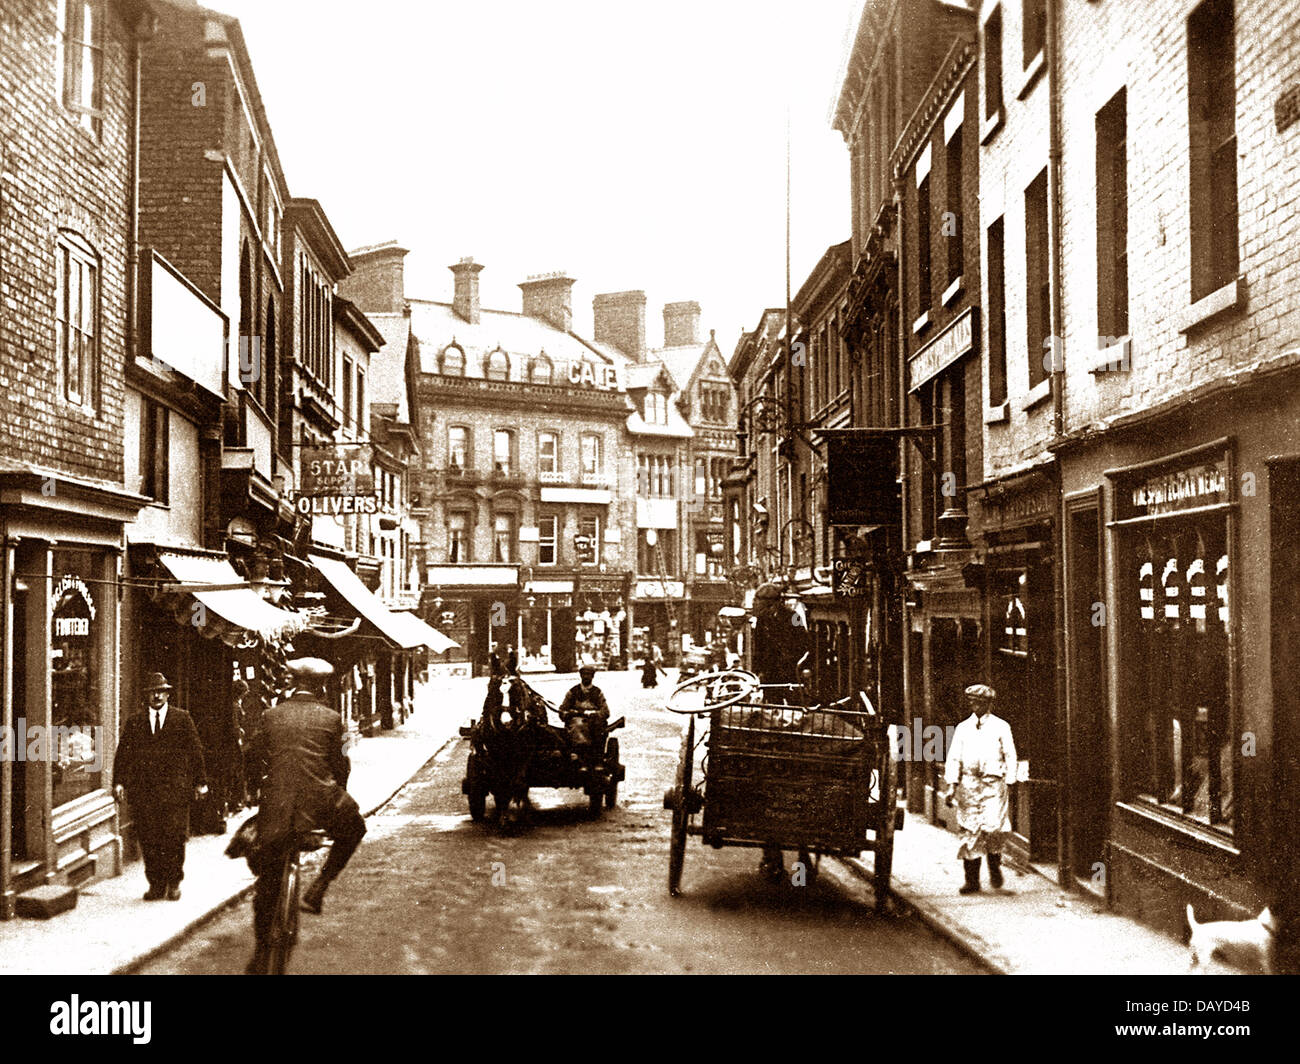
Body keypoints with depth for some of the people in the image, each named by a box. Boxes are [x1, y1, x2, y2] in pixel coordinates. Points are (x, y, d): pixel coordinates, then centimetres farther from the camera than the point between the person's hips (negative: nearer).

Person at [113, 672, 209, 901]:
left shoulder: (182, 719, 9)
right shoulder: (134, 723, 13)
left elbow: (195, 751, 9)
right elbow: (123, 754, 10)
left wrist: (200, 782, 5)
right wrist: (119, 781, -2)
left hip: (174, 789, -2)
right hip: (143, 791, 2)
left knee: (174, 837, -5)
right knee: (148, 839, 0)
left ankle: (174, 883, 8)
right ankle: (155, 884, 8)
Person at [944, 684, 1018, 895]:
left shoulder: (1001, 727, 6)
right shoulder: (963, 728, 12)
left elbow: (1010, 756, 8)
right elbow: (954, 758, 11)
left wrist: (1008, 784, 2)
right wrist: (952, 786, 1)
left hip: (993, 784, -2)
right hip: (968, 784, 3)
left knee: (994, 828, -16)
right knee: (969, 831, 0)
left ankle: (995, 865, 12)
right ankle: (971, 879, 6)